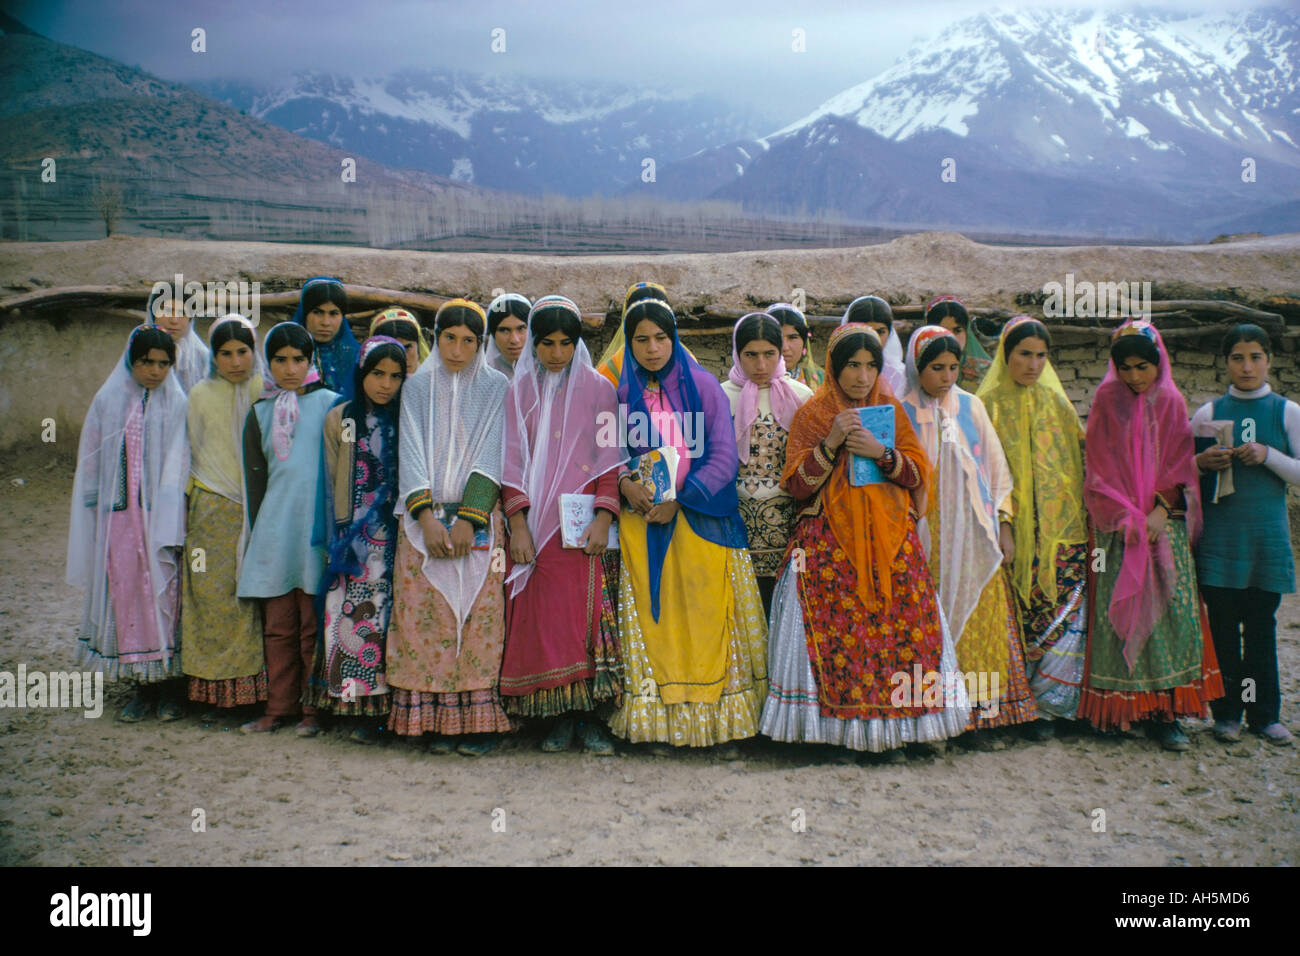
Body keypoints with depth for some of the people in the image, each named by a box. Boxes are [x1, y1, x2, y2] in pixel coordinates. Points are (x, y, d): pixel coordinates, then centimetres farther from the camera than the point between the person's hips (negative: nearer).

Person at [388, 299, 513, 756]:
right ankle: (439, 721, 3)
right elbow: (411, 453, 2)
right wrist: (427, 516, -11)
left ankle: (480, 720, 1)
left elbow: (492, 457, -2)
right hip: (424, 519, 1)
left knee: (480, 617, -5)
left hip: (479, 519, -1)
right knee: (426, 616, -4)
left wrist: (468, 518, -12)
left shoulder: (496, 388, 7)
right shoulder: (417, 387, 11)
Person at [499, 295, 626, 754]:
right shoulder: (520, 390, 11)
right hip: (536, 522, 1)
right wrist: (517, 522, -4)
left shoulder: (598, 388, 7)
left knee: (590, 614, -6)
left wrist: (603, 518, -9)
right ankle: (559, 718, 7)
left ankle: (589, 716, 2)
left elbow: (609, 457, 3)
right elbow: (513, 460, 7)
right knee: (543, 617, -2)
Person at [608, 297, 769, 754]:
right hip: (644, 521, 2)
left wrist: (679, 499, -12)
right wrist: (626, 485, -13)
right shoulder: (622, 393, 8)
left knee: (708, 619, -2)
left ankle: (720, 723, 6)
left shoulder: (704, 386, 1)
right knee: (655, 619, 0)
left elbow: (724, 456, -3)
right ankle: (659, 723, 7)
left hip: (702, 520, -1)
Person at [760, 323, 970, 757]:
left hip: (891, 541, 2)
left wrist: (882, 453, -10)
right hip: (829, 541, -2)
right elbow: (796, 485, -2)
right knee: (834, 629, -10)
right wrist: (831, 443, -14)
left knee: (896, 625, -5)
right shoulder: (812, 413, 5)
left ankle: (891, 727, 5)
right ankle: (833, 725, 0)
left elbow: (920, 474, 7)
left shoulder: (891, 409, 13)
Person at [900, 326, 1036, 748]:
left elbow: (997, 468, 13)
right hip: (924, 537, -3)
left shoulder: (970, 407, 9)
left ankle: (980, 713, 6)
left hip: (972, 535, 3)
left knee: (979, 620, -1)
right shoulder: (902, 412, 0)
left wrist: (1004, 525, 8)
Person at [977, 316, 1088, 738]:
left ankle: (1047, 704, 0)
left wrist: (1087, 518, 6)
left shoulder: (1056, 402, 14)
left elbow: (1081, 459, 15)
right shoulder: (988, 404, 4)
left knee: (1067, 613, -7)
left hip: (1061, 528, 2)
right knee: (1017, 615, -1)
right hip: (1014, 528, -2)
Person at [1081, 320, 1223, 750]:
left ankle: (1165, 709, -2)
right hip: (1117, 526, -2)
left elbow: (1181, 463, 6)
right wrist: (1125, 517, -11)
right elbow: (1099, 465, 0)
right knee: (1120, 610, -5)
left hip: (1166, 522, 2)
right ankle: (1118, 707, 2)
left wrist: (1160, 510, -10)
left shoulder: (1171, 403, 10)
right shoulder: (1106, 401, 4)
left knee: (1171, 609, -6)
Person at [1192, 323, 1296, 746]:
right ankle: (1227, 712, 12)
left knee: (1261, 625, 5)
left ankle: (1264, 713, 16)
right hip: (1220, 533, 0)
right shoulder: (1209, 412, 7)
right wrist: (1202, 463, -11)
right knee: (1222, 625, 1)